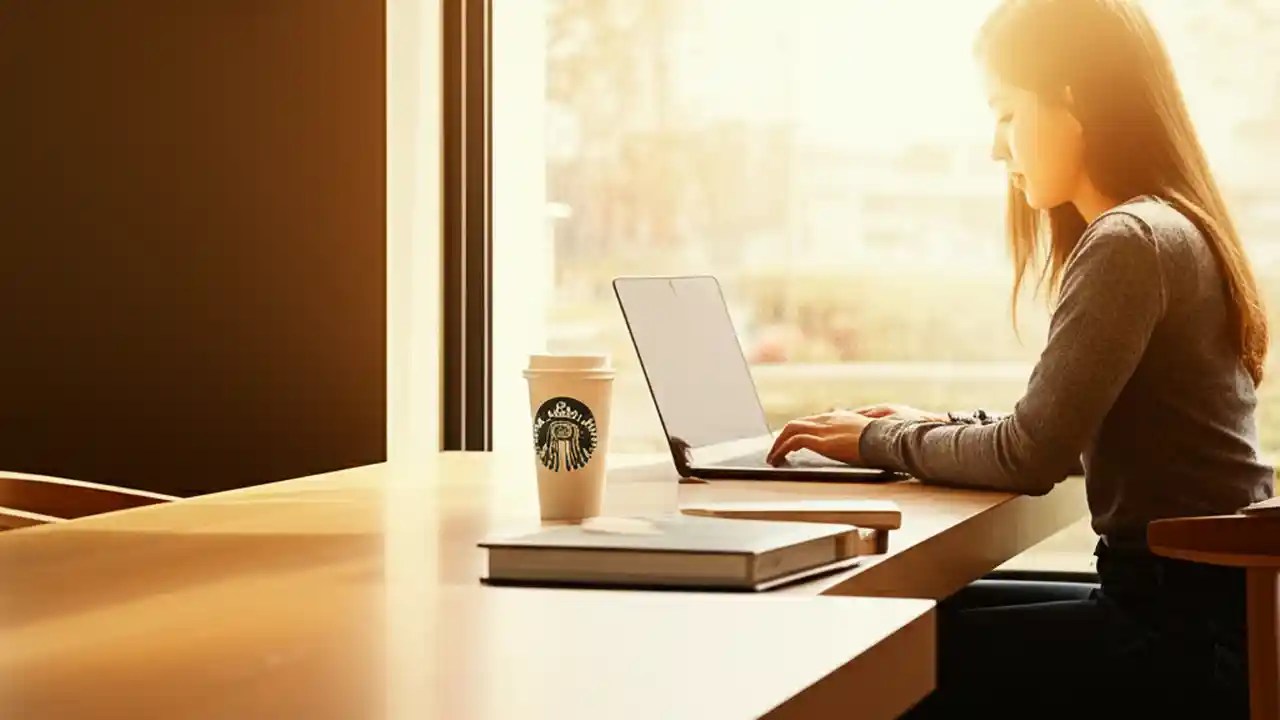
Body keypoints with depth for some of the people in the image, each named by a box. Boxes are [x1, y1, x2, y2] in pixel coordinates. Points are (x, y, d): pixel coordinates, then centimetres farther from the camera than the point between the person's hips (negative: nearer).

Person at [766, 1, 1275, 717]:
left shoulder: (1129, 243, -18)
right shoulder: (1172, 228, 12)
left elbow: (1030, 457, -18)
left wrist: (879, 440, -4)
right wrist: (942, 427, 12)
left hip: (1187, 631, -9)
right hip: (1200, 603, 9)